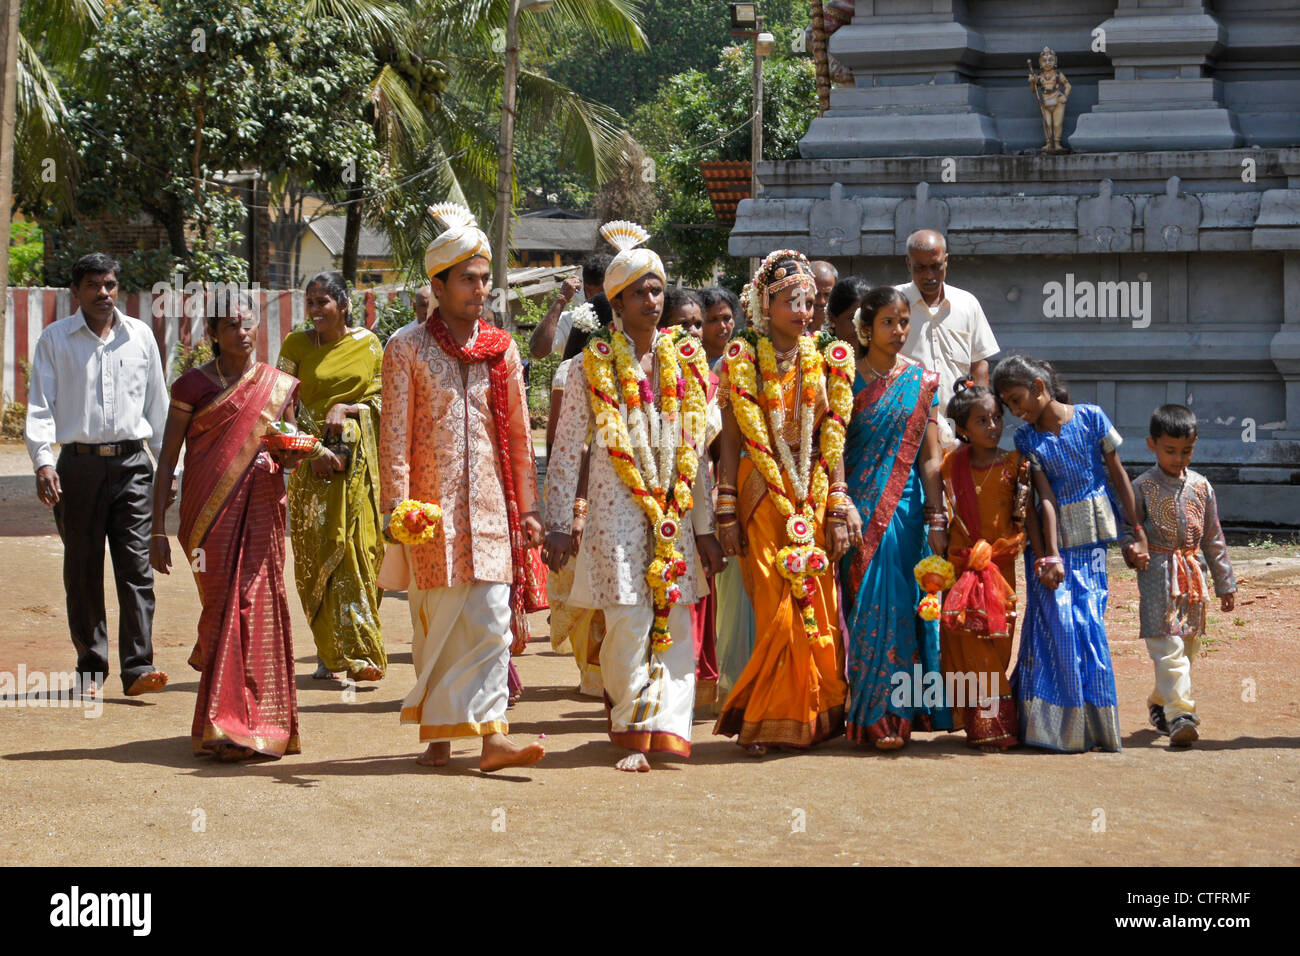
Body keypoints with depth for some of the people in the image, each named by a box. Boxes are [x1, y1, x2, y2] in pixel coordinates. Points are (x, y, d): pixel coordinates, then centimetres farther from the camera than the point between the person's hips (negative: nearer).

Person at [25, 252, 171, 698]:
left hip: (131, 464, 1)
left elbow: (157, 402, 17)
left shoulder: (140, 335, 11)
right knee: (82, 570, 4)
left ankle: (138, 667, -10)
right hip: (79, 465, -1)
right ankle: (90, 667, 14)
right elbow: (40, 405, -1)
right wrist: (42, 460, -15)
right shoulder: (55, 339, 5)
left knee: (137, 565, -8)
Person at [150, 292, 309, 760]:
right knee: (222, 607, -4)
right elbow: (167, 462, 1)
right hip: (210, 511, -2)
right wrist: (158, 531, -5)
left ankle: (259, 720, 6)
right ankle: (222, 726, 2)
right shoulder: (193, 385, 1)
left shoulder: (279, 387, 9)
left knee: (260, 606, -4)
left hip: (262, 511, 2)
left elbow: (289, 453, 20)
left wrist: (291, 455, -6)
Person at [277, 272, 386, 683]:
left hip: (359, 459, 0)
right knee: (316, 553, -2)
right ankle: (331, 653, 7)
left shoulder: (368, 344, 5)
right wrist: (312, 448, -11)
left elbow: (381, 399, 8)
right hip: (314, 459, 0)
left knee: (358, 549, -6)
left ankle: (357, 651, -3)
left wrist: (347, 407, -10)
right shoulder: (296, 344, 3)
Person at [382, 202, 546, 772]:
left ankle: (492, 734, -10)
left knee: (492, 620, -6)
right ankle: (438, 736, 13)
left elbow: (518, 434, 13)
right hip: (433, 507, -2)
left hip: (490, 505, 2)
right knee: (436, 623, 3)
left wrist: (527, 507, 10)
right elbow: (395, 433, -2)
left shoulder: (502, 350, 10)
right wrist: (397, 505, -11)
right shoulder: (408, 349, 1)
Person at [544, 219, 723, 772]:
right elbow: (566, 452, 0)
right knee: (629, 623, -8)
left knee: (675, 622, -1)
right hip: (617, 512, -4)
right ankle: (632, 734, 2)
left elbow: (696, 451, 13)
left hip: (674, 513, 4)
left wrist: (704, 527, 11)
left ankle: (665, 728, 1)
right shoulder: (594, 366, 1)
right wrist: (559, 525, -5)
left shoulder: (685, 361, 11)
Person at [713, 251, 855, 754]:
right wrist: (727, 511, -4)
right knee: (777, 610, -6)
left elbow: (833, 443, 7)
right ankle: (764, 725, 1)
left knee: (817, 610, 1)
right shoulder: (742, 361, 2)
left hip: (814, 497, 2)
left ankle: (812, 718, 13)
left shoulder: (826, 362, 8)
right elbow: (731, 442, 1)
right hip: (762, 498, -2)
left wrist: (838, 509, 1)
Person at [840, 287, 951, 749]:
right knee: (861, 604, -2)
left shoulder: (922, 382, 6)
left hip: (903, 508, 0)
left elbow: (930, 458, 6)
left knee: (891, 606, -4)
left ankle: (889, 715, 3)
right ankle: (867, 714, 3)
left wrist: (937, 520, 0)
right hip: (857, 510, 0)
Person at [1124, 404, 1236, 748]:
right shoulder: (1143, 487, -3)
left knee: (1188, 645, 11)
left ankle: (1160, 703, 30)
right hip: (1158, 574, -5)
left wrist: (1225, 583, 15)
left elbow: (1213, 538, 14)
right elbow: (1129, 528, 2)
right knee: (1167, 646, -14)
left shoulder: (1201, 486, 9)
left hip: (1193, 574, 5)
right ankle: (1179, 714, -21)